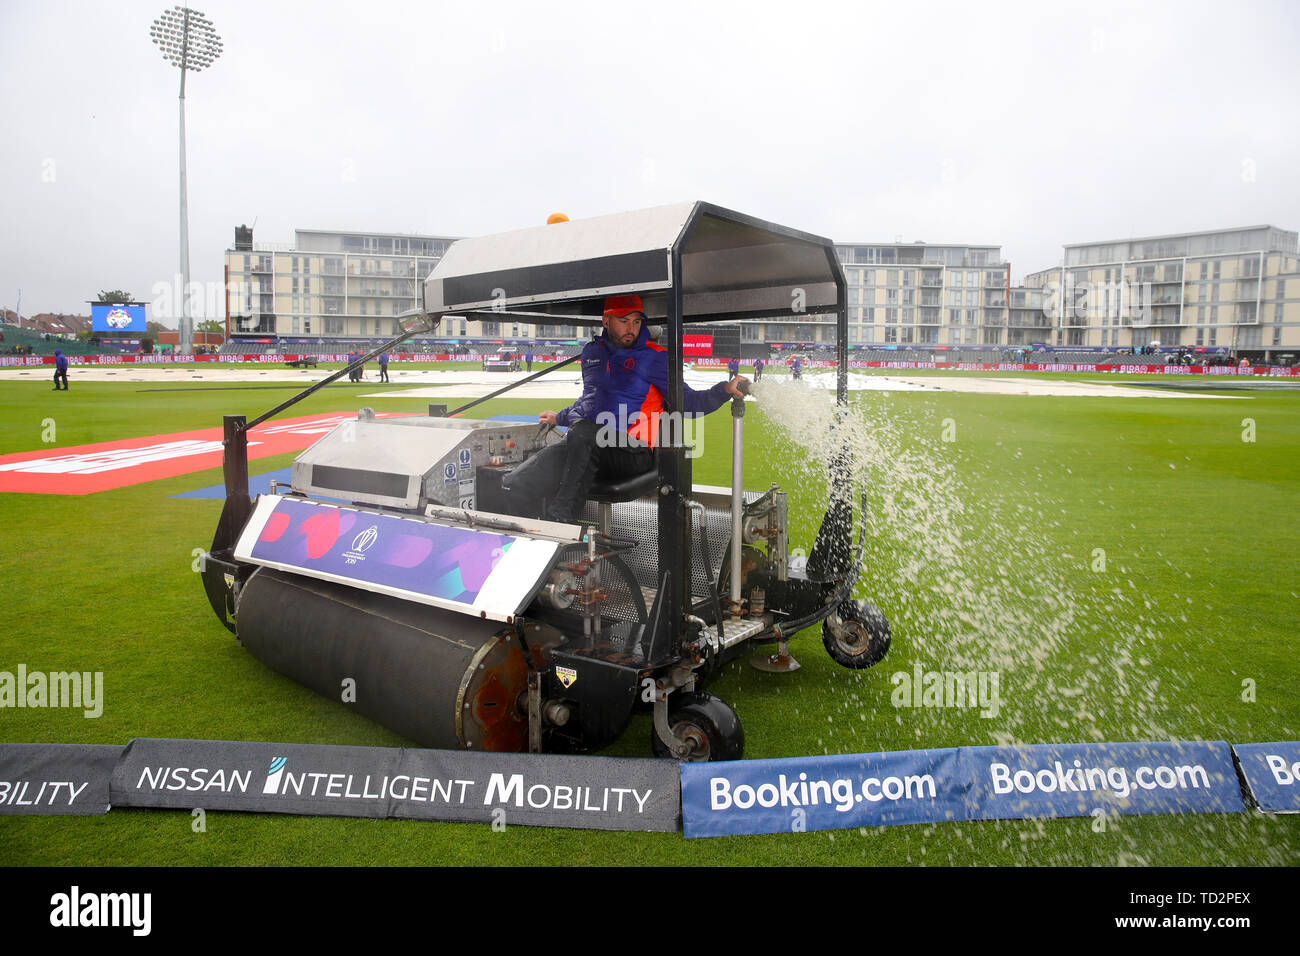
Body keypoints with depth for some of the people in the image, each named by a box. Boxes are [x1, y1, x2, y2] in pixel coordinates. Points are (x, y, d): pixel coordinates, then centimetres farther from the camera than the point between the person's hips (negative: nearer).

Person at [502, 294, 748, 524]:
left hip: (631, 453, -4)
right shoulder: (592, 352, 20)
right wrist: (559, 417, 48)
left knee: (583, 431, -41)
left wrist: (724, 390, -16)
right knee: (514, 485, -21)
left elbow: (688, 402, 0)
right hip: (584, 447, 5)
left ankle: (561, 516, -37)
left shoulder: (654, 357, 4)